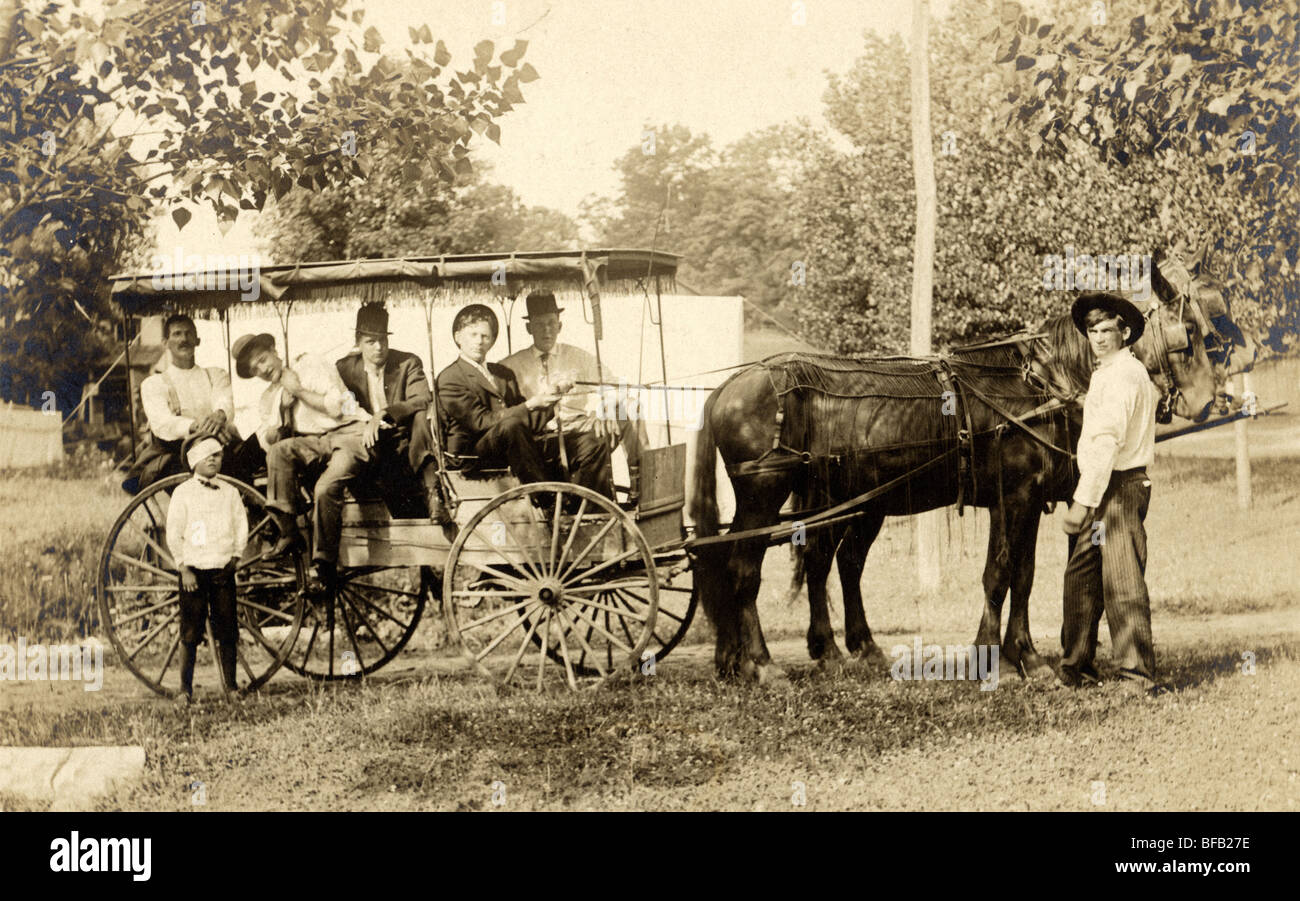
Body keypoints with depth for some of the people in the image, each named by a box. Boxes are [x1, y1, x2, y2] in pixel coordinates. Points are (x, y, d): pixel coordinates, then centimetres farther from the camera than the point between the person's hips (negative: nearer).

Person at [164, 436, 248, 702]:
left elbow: (241, 527, 13)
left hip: (223, 570, 3)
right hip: (194, 570, -3)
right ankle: (186, 688, 4)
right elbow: (174, 535, -3)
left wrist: (235, 557, -1)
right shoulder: (183, 493, -1)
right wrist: (184, 569, -9)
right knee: (190, 633, -2)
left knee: (227, 631, 3)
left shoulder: (229, 492, 10)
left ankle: (231, 684, 10)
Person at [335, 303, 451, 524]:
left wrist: (383, 414, -29)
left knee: (421, 415, -31)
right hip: (367, 444, 1)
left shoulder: (408, 363, 1)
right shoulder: (345, 368, 7)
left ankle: (432, 492, -40)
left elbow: (423, 400, -15)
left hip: (405, 443, 0)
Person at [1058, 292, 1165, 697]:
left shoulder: (1122, 374, -14)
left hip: (1118, 488, -10)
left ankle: (1137, 674, -8)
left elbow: (1107, 442, -21)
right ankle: (1076, 666, 20)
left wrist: (1084, 501, -23)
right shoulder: (1106, 373, 19)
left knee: (1122, 580, -9)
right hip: (1101, 488, 10)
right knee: (1080, 576, 13)